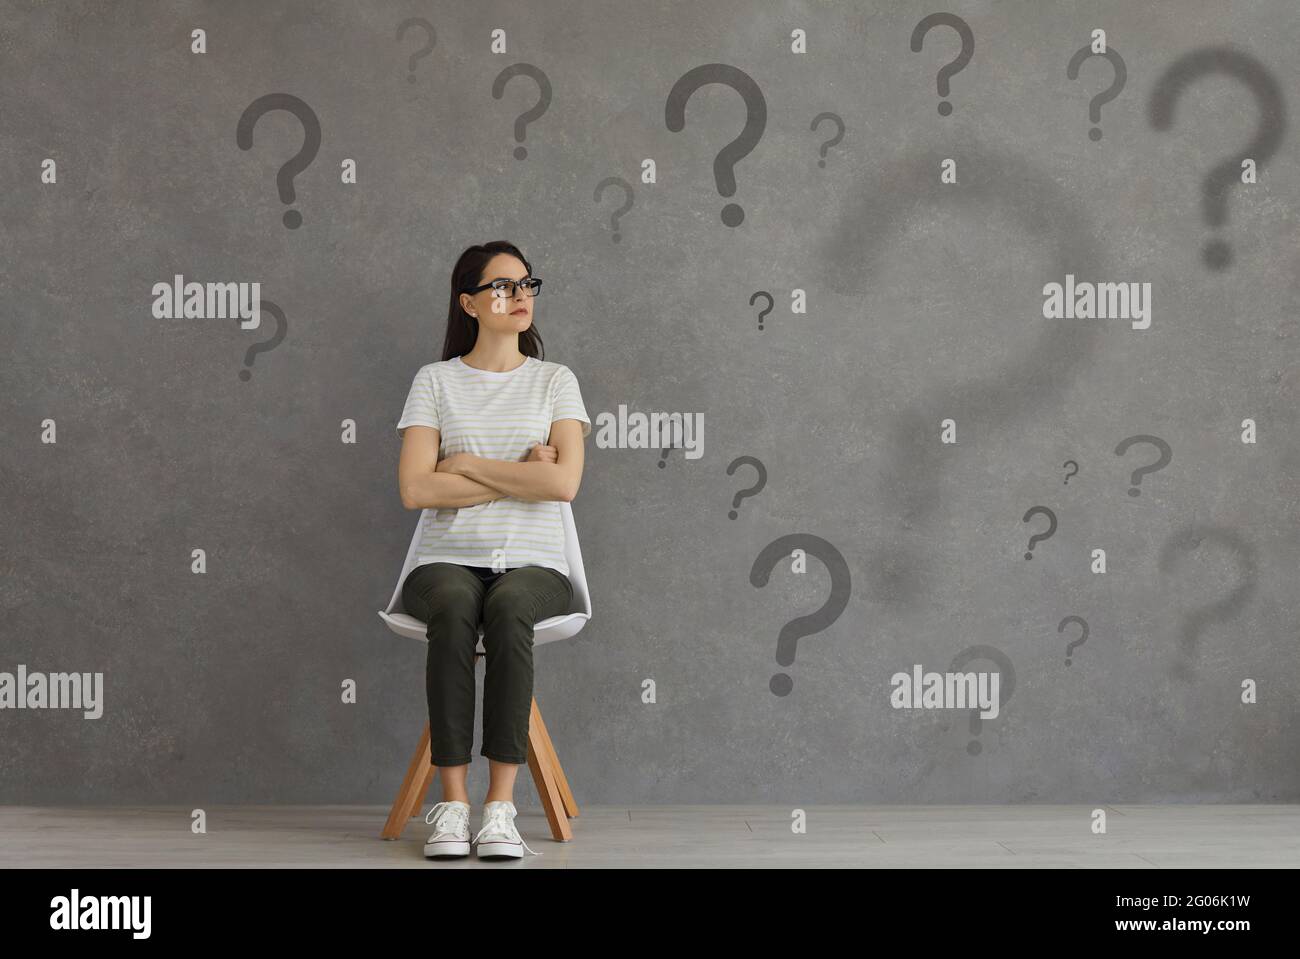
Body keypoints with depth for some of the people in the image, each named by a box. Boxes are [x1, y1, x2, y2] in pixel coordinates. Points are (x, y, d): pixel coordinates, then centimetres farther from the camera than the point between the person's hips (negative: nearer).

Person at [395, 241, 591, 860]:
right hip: (448, 562, 0)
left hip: (533, 564, 0)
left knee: (508, 608, -36)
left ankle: (501, 806, -37)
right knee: (454, 610, -36)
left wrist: (467, 465, -6)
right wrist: (521, 475, -7)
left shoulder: (555, 380, 10)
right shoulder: (436, 380, 9)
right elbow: (415, 489, -6)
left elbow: (564, 482, -7)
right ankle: (453, 803, -35)